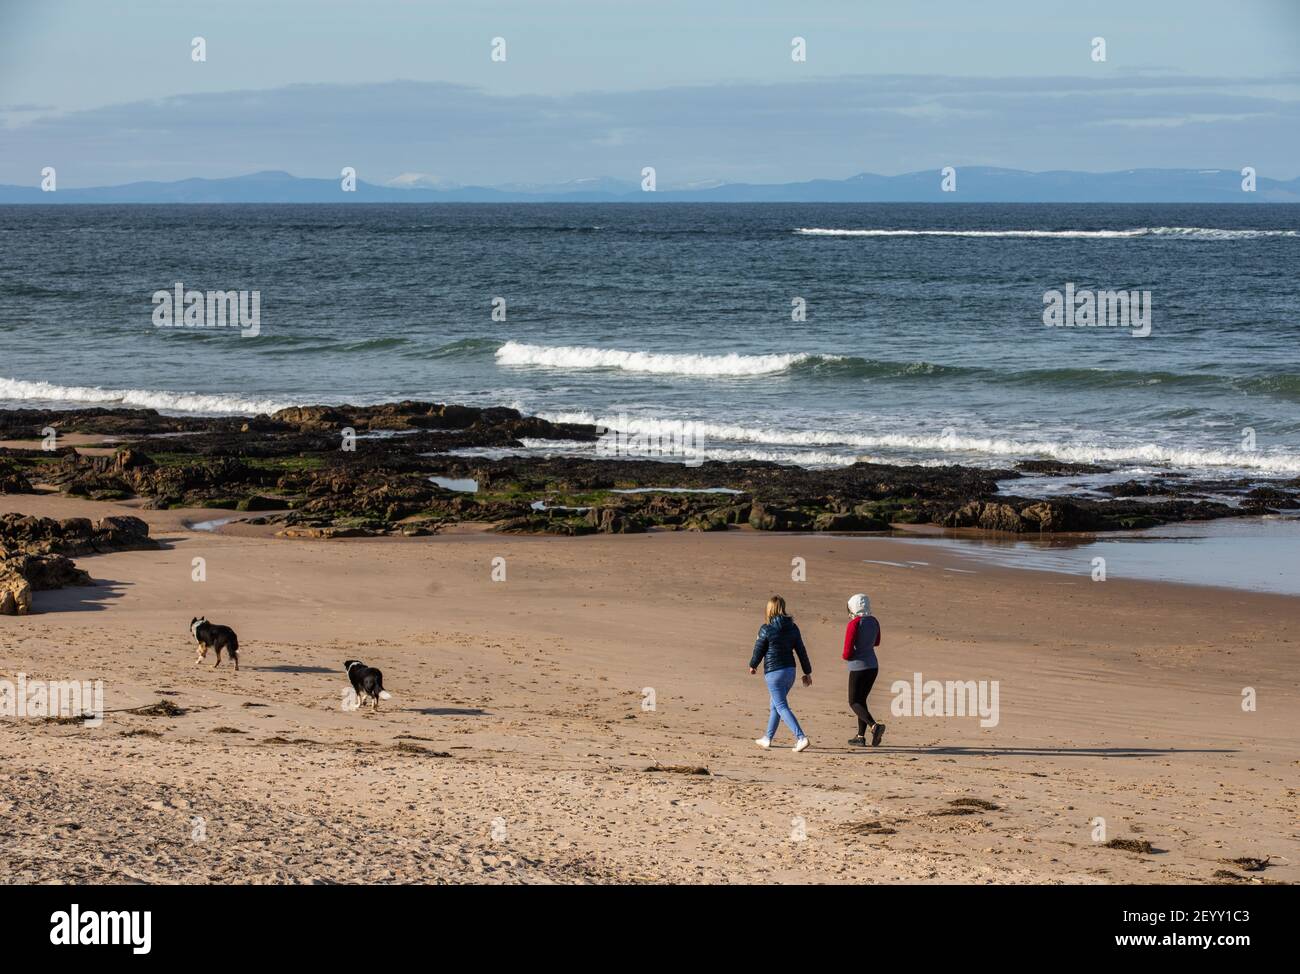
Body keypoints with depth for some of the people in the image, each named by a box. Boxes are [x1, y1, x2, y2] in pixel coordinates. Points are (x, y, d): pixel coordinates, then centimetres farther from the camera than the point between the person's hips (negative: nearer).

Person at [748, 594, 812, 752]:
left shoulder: (766, 630, -13)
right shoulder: (793, 628, 3)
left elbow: (759, 650, -4)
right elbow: (801, 651, 5)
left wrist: (752, 665, 15)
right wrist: (807, 672, 12)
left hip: (774, 672, -7)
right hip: (790, 670, 7)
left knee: (782, 707, -6)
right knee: (776, 704, 21)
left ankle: (801, 737, -20)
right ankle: (768, 738, 31)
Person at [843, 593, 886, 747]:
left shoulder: (854, 624, -17)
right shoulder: (874, 621, 6)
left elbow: (847, 653, -18)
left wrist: (846, 656, 5)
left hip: (858, 668, -7)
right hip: (873, 666, 7)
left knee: (854, 703, 1)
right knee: (861, 700, 19)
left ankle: (875, 726, -24)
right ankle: (861, 737, 18)